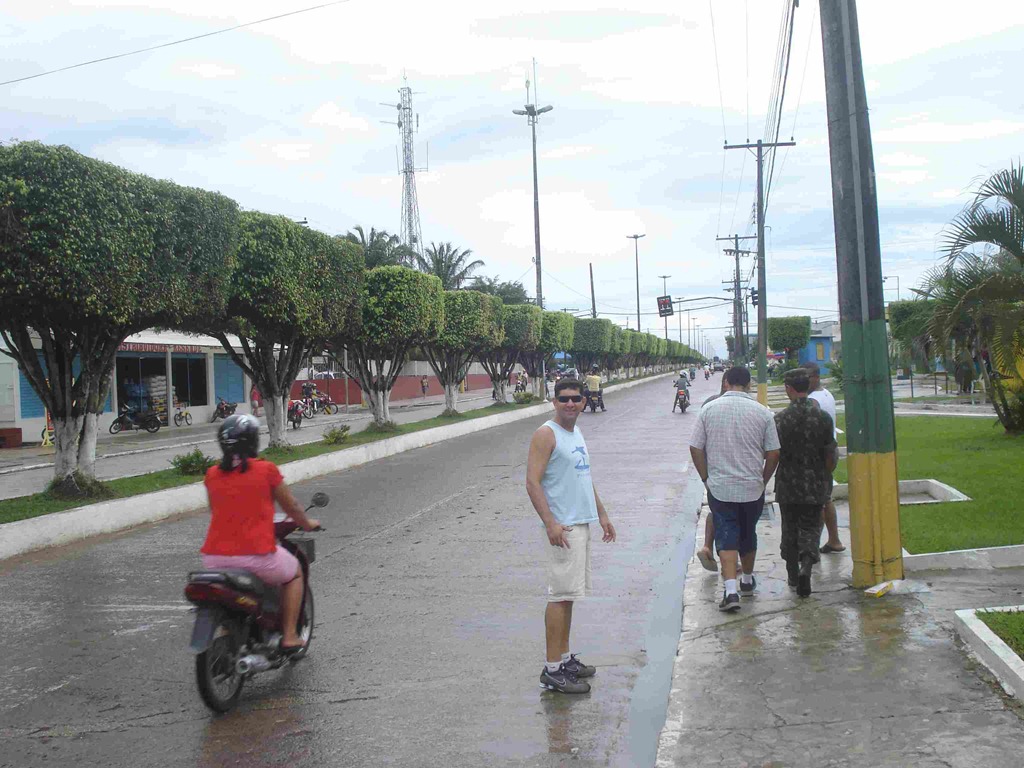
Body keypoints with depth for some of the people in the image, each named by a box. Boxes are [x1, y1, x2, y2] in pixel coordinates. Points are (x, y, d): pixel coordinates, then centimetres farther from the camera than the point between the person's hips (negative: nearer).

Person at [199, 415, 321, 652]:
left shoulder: (212, 474, 6)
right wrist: (307, 524, 29)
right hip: (256, 554, -4)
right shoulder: (266, 470, -5)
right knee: (294, 572, 24)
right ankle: (289, 637, 19)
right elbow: (291, 506, 8)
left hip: (214, 557, 4)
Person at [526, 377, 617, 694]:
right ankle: (552, 670, -5)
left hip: (581, 523, 9)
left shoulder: (576, 432, 16)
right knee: (560, 595, -9)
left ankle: (564, 658, 22)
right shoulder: (546, 434, -12)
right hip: (562, 527, -9)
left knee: (568, 594, 14)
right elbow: (532, 482, -18)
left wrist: (601, 514, 24)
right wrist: (550, 523, -26)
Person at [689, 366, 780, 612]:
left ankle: (730, 589, -13)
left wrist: (707, 478, 8)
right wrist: (763, 480, 10)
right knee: (748, 534, 19)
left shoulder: (709, 410, -4)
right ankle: (747, 580, 36)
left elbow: (695, 449, -3)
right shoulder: (762, 412, -4)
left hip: (719, 488, -1)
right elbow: (773, 453, -3)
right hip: (752, 488, 1)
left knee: (726, 536, 1)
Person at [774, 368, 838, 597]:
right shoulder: (823, 417, -5)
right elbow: (830, 455, -3)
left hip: (787, 486, -1)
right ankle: (806, 566, -13)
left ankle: (793, 575, 21)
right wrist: (826, 479, 12)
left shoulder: (780, 419, -11)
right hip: (815, 486, 1)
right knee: (811, 528, 9)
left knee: (789, 530, 13)